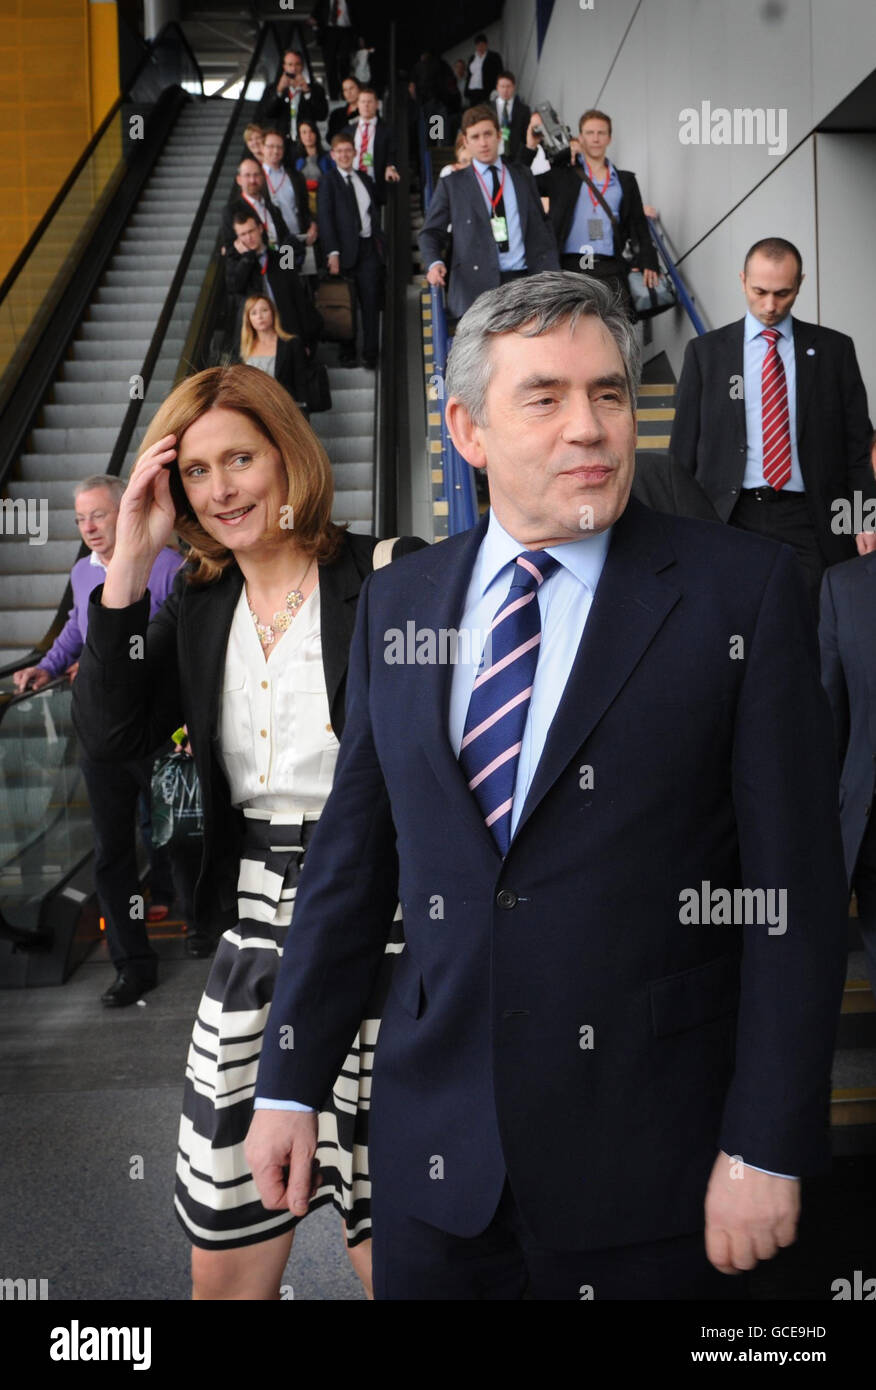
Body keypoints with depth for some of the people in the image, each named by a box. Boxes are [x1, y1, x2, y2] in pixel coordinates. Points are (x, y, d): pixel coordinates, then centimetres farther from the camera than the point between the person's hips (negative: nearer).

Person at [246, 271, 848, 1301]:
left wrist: (769, 1146, -11)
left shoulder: (743, 589, -8)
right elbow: (351, 857, 7)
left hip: (649, 1163, -3)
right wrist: (290, 1085, 7)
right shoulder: (396, 604, 4)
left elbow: (793, 884, -9)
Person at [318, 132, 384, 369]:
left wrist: (378, 241, 7)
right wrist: (333, 253, -16)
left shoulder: (365, 179, 16)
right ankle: (347, 352, 9)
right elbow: (325, 217, -7)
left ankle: (370, 353, 2)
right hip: (345, 249, -4)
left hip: (368, 246, 4)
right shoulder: (328, 181, 0)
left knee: (371, 301, -1)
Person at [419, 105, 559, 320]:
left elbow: (541, 230, 19)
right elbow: (431, 232, 10)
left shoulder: (523, 177, 19)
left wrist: (552, 278, 8)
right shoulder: (451, 184, 12)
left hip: (523, 280, 2)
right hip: (477, 286, -2)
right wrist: (434, 263, -12)